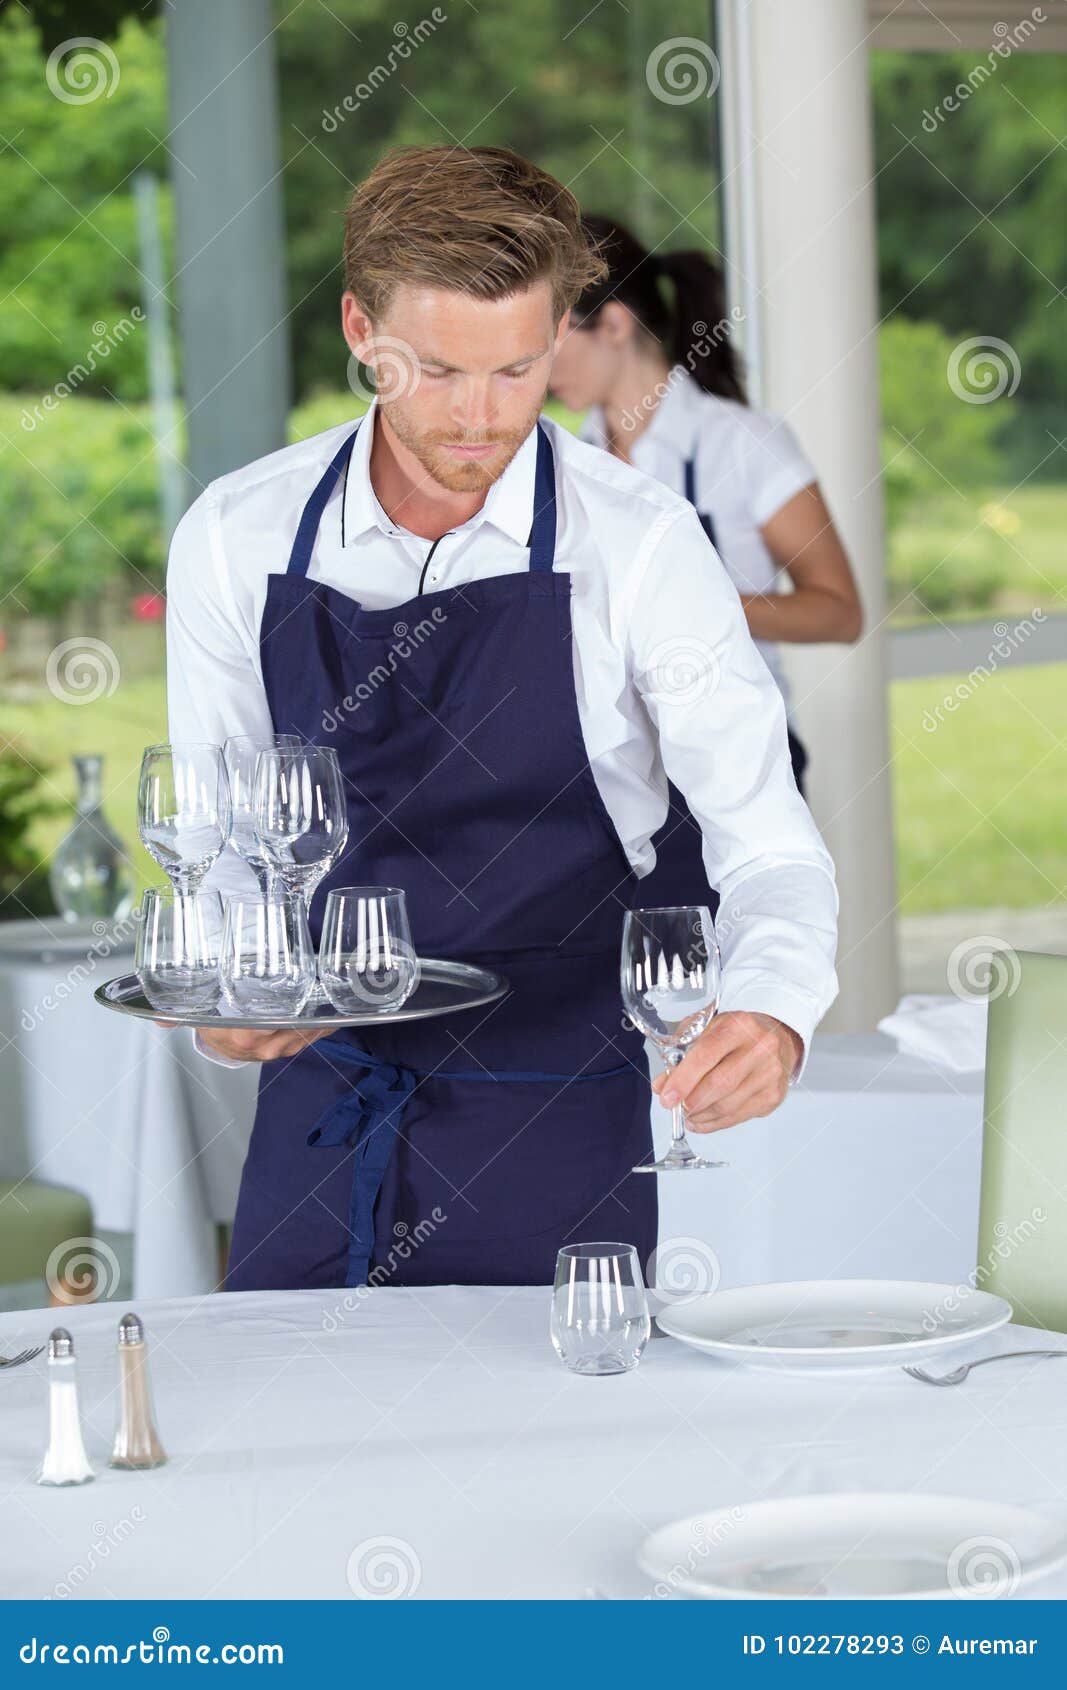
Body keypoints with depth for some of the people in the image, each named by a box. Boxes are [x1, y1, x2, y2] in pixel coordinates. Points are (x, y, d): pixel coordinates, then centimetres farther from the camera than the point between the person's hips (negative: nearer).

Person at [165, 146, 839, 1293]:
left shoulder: (638, 544, -11)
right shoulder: (236, 538, -3)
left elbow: (768, 848, -12)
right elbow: (228, 842, 6)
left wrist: (770, 1013, -32)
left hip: (551, 1131, -2)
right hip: (316, 1103, 2)